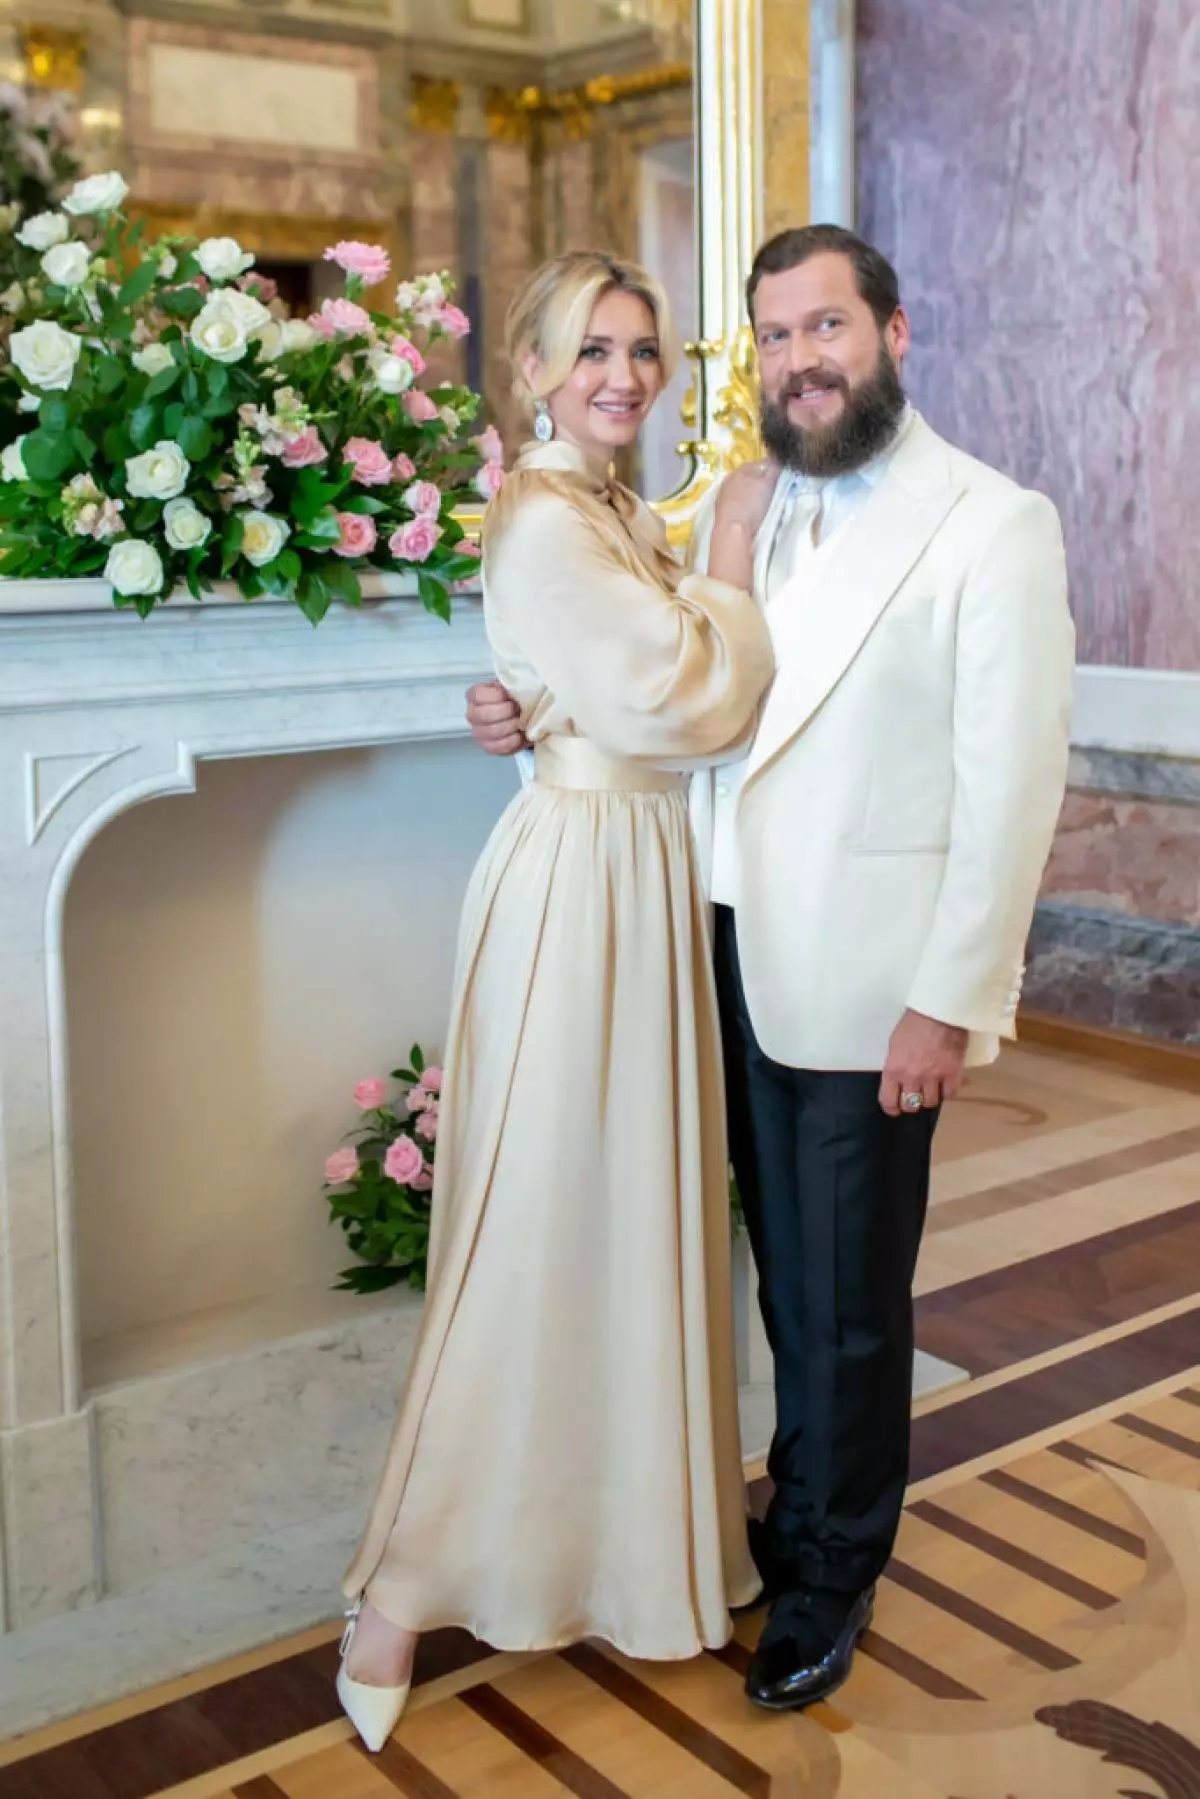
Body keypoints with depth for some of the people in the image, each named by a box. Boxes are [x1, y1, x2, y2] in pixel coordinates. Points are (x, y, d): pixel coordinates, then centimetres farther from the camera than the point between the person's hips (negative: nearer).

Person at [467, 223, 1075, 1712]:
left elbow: (1011, 788, -12)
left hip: (867, 984, -5)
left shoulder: (992, 526, -8)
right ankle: (801, 1514, 38)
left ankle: (833, 1573, 30)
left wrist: (949, 1001, -14)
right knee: (787, 1281, 17)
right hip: (739, 966, 5)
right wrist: (529, 709, -1)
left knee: (850, 1304, 9)